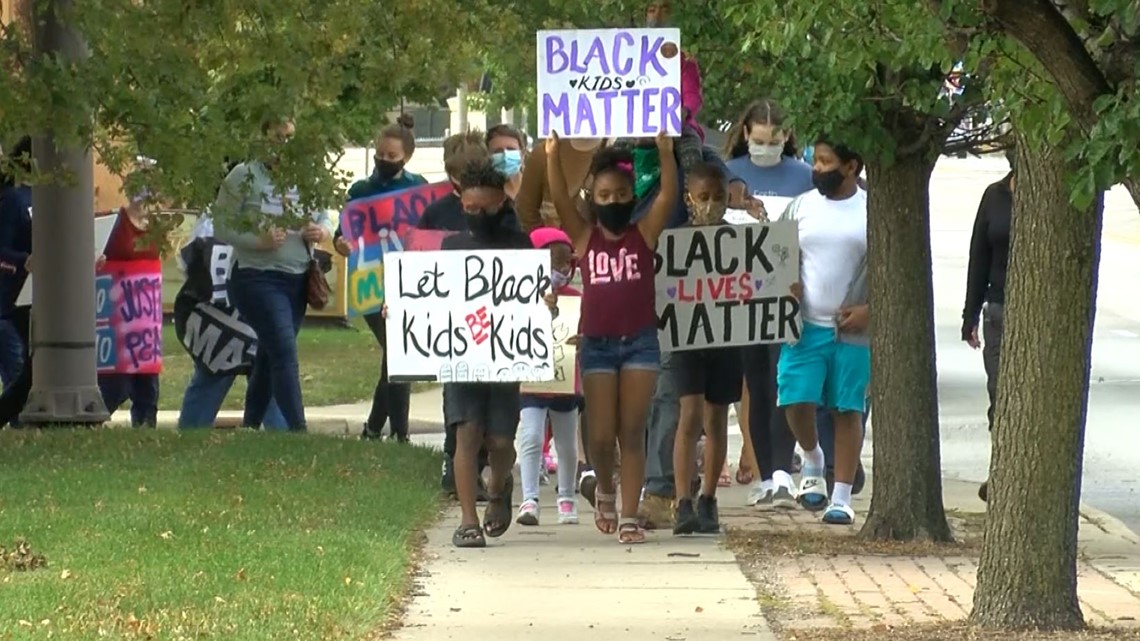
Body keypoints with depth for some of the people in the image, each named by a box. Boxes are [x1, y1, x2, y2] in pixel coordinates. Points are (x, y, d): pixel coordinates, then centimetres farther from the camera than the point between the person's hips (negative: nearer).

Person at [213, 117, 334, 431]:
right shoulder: (244, 177, -7)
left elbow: (325, 218, 16)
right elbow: (222, 227, -7)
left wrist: (322, 231, -8)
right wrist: (259, 241, -22)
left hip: (298, 280, 6)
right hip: (258, 277, -6)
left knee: (269, 357, 13)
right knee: (285, 352, -16)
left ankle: (250, 428, 24)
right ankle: (299, 430, -19)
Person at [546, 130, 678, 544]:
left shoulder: (644, 234, 3)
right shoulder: (584, 238, 4)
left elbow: (668, 194, -9)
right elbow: (560, 200, -8)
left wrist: (665, 151, -23)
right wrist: (553, 157, -21)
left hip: (640, 342, 0)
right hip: (597, 344, 0)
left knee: (632, 433, 0)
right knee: (601, 436, 0)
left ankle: (629, 517, 2)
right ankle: (605, 492, 30)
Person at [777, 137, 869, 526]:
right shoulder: (801, 206, 7)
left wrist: (870, 309, -11)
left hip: (853, 330, -2)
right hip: (806, 325, 2)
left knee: (847, 411, 1)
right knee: (797, 402, -9)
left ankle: (842, 498, 7)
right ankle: (812, 459, 22)